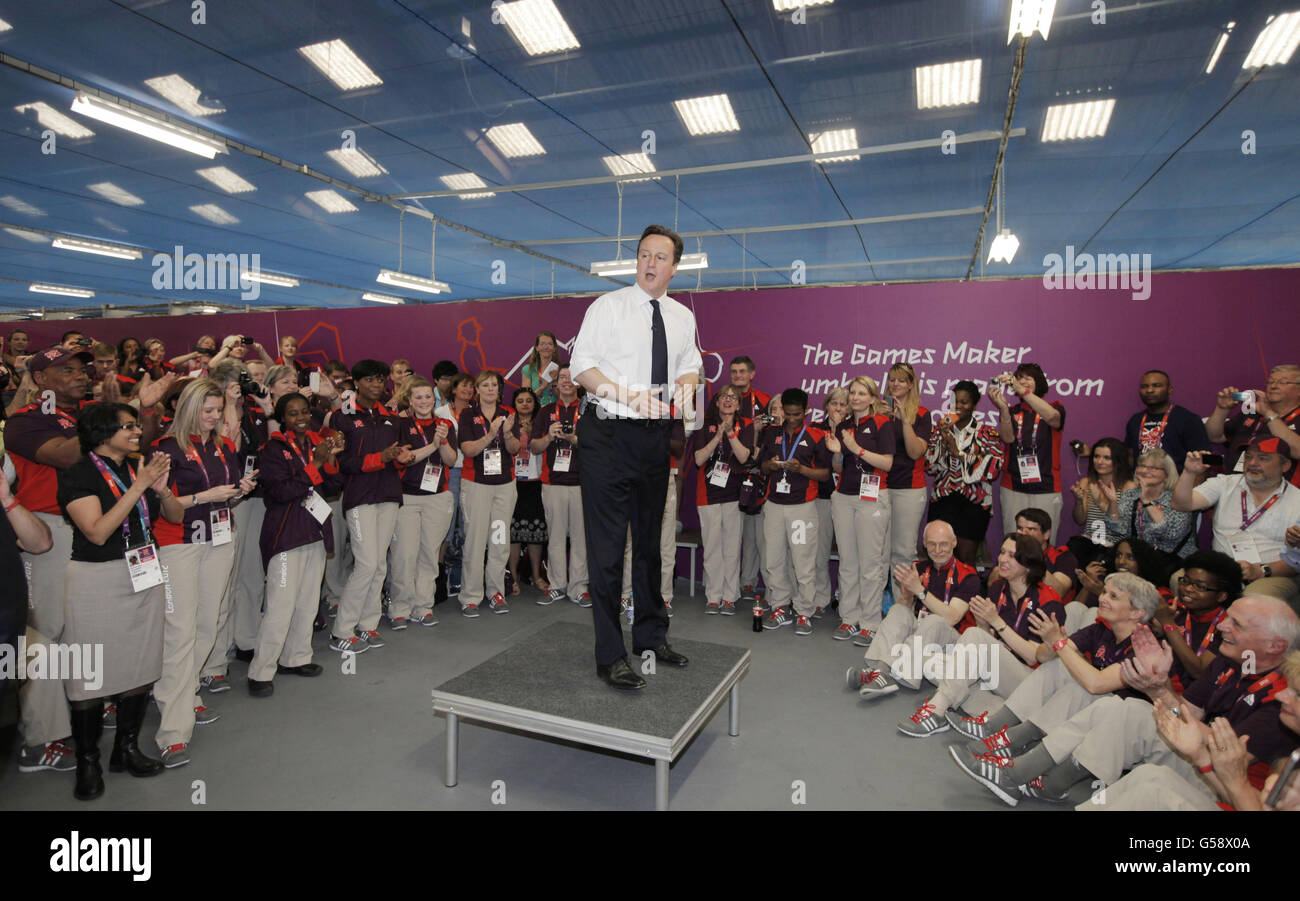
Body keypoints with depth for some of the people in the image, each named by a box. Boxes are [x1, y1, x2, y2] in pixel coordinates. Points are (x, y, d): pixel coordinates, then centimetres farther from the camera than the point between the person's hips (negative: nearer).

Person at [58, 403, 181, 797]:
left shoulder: (137, 469, 8)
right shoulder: (78, 475, -9)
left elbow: (176, 516, 9)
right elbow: (98, 532, -18)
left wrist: (160, 488, -11)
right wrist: (138, 487, -21)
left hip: (144, 577, 5)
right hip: (97, 583, -5)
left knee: (140, 667, 10)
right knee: (92, 675, 3)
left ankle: (127, 749, 25)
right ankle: (87, 761, 18)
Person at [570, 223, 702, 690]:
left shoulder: (682, 317, 13)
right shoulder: (608, 306, -2)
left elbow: (691, 365, 23)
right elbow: (581, 366, -7)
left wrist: (686, 382, -2)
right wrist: (626, 395, -21)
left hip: (657, 437, 6)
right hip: (610, 436, -5)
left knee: (650, 541, 17)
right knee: (607, 546, -6)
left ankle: (651, 636, 32)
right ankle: (610, 656, 5)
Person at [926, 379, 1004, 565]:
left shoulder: (987, 433, 2)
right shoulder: (940, 429, 9)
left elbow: (992, 469, -10)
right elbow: (929, 466, 1)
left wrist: (958, 453, -12)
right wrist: (943, 440, -12)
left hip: (975, 502, -2)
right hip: (943, 500, 2)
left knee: (966, 557, 1)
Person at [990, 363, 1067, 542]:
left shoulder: (1055, 407, 6)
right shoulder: (1011, 412, 11)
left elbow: (1052, 417, -19)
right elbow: (1007, 438, -7)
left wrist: (1022, 390, -27)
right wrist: (1003, 407, -21)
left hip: (1046, 489, -1)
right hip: (1013, 489, 1)